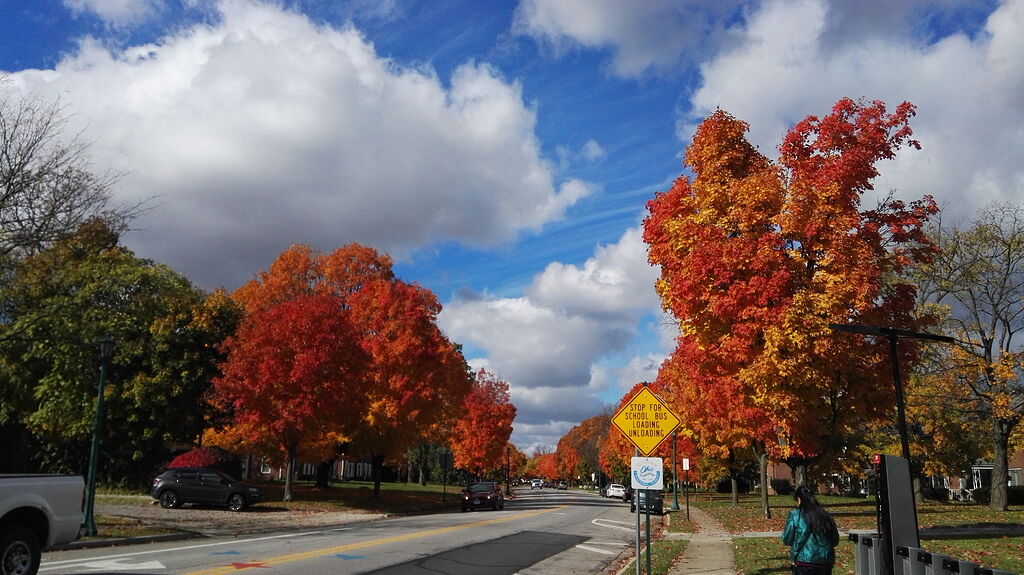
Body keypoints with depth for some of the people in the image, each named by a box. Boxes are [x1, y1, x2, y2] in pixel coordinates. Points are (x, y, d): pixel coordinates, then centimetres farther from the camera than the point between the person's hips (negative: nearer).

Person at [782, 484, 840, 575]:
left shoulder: (795, 515, -8)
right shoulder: (826, 516, 3)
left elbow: (786, 539, -1)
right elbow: (835, 541, 11)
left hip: (804, 561, -4)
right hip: (826, 564, 4)